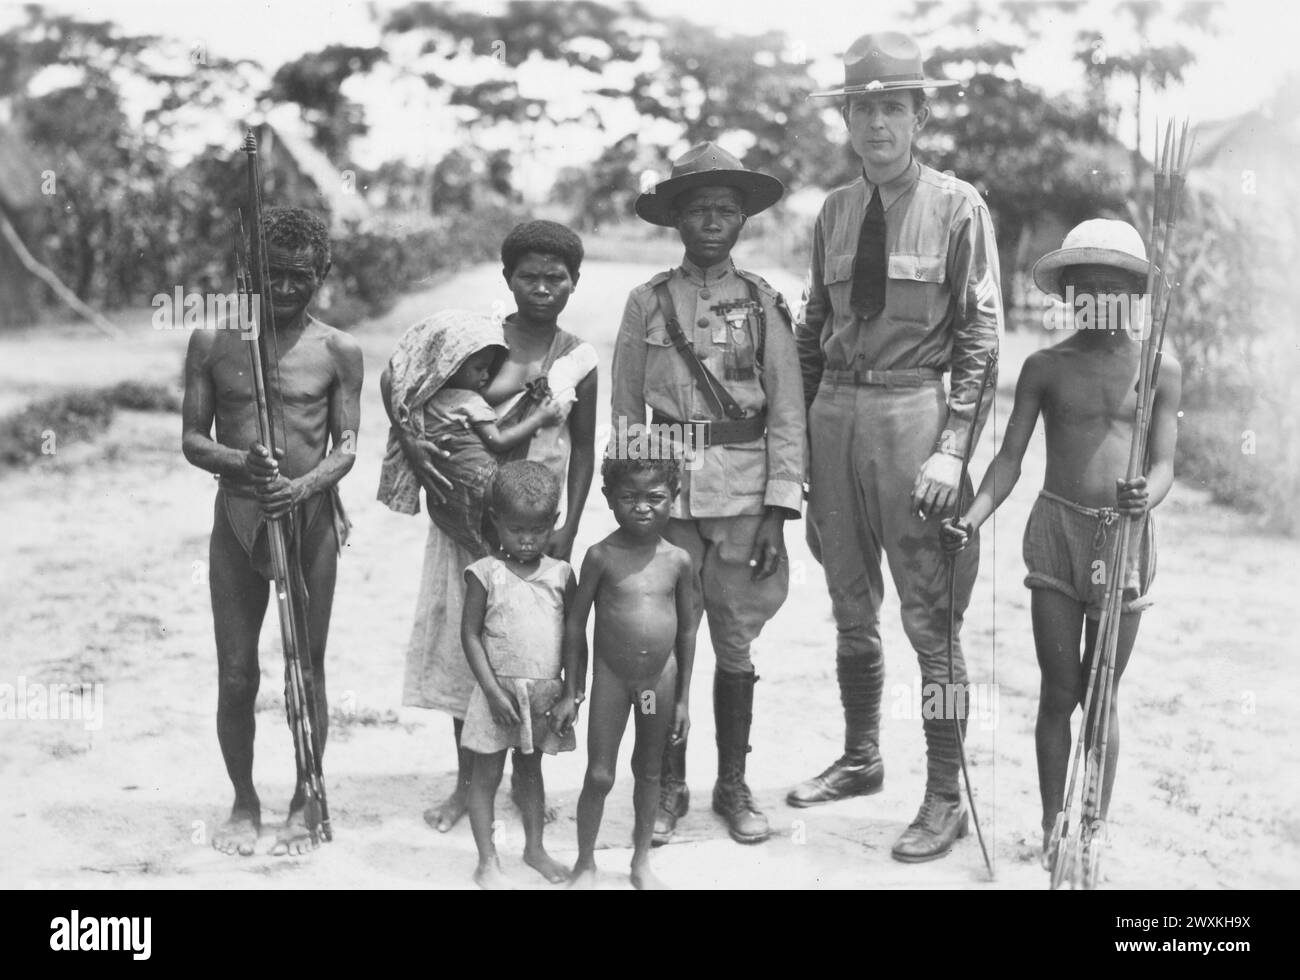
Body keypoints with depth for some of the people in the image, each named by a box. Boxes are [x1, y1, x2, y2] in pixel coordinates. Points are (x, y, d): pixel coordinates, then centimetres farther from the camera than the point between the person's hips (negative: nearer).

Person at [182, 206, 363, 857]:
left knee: (307, 672, 6)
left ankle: (304, 804, 23)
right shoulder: (212, 342, 2)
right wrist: (241, 462, -19)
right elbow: (192, 440, 2)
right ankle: (244, 802, 24)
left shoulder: (338, 352, 0)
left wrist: (304, 485, -22)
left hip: (311, 517, -1)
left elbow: (347, 446, -2)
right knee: (236, 675, 5)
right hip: (237, 515, 1)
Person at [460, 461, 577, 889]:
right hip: (500, 691, -3)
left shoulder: (561, 574, 0)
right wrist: (494, 691, -13)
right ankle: (487, 862, 14)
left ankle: (535, 848, 32)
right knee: (487, 774, 5)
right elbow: (471, 635, -8)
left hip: (545, 694, 3)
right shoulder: (485, 574, -9)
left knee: (531, 769, 19)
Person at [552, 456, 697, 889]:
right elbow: (575, 624, -5)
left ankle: (642, 861, 30)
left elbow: (688, 630, 4)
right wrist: (570, 693, -4)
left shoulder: (678, 560, -5)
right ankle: (586, 862, 21)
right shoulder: (602, 556, -12)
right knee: (599, 775, 2)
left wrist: (683, 698, 5)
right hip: (611, 678, -2)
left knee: (648, 771, 15)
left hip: (661, 680, 2)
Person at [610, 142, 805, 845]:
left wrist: (779, 509, -4)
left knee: (736, 646, 7)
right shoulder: (647, 303, 4)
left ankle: (734, 786, 21)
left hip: (743, 493, 0)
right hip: (665, 491, 0)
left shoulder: (763, 304, 3)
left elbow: (788, 415, 2)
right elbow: (626, 411, 7)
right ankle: (670, 787, 18)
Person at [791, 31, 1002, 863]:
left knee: (930, 617, -1)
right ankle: (861, 759, 33)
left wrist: (952, 448, -15)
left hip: (915, 407, -5)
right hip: (837, 410, 5)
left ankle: (947, 797, 12)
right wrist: (801, 435, 9)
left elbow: (981, 338, -8)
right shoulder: (835, 212, 9)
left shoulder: (958, 207, -5)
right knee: (852, 609, 15)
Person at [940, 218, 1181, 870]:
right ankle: (1052, 829, 14)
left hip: (1126, 536, 0)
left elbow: (1163, 462, -3)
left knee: (1101, 693, 8)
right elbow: (1010, 457, 1)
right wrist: (971, 519, -14)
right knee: (1058, 691, 4)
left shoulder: (1161, 371, 3)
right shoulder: (1045, 367, 4)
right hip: (1056, 529, 0)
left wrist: (1145, 496, -26)